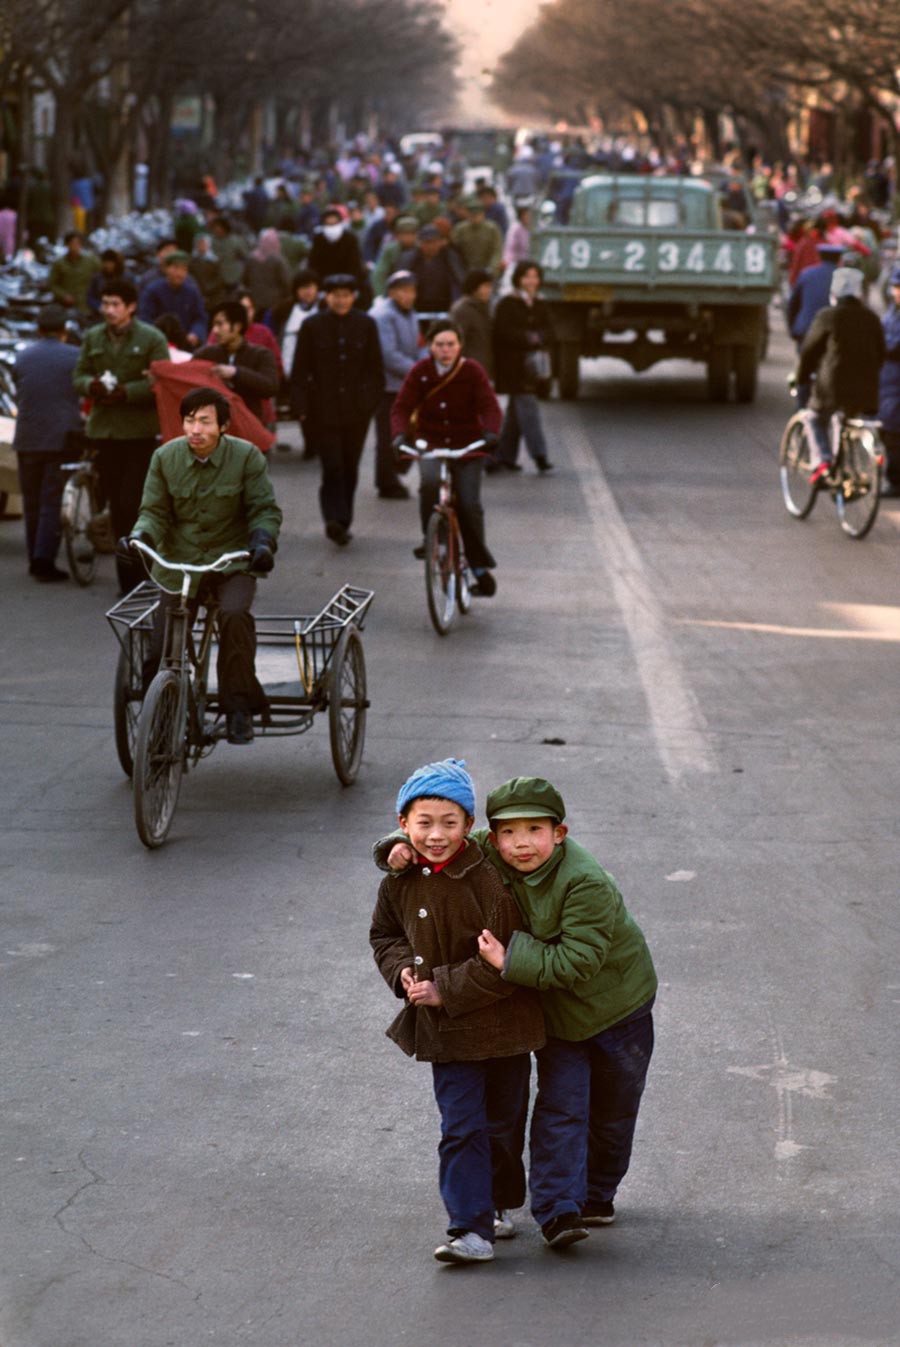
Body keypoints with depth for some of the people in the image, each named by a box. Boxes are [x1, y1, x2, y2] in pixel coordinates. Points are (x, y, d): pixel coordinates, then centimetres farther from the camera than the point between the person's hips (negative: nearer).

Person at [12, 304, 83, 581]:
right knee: (53, 501, -3)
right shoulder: (75, 357, -3)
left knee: (31, 501, 13)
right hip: (62, 438, -3)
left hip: (27, 439, 3)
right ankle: (44, 560, -10)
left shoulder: (22, 357, 7)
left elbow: (18, 394, 13)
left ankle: (35, 560, 16)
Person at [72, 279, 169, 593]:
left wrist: (127, 391, -19)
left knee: (133, 502, -13)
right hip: (104, 431, 5)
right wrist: (92, 386, -9)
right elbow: (78, 377, 14)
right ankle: (128, 575, 14)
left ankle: (134, 572, -7)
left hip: (140, 431, -5)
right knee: (116, 503, 7)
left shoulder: (151, 339, -2)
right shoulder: (92, 338, 13)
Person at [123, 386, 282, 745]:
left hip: (232, 564, -2)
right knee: (159, 652, -9)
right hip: (178, 564, 2)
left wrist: (263, 541, -23)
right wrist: (140, 534, -19)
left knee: (234, 614, -34)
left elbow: (265, 510, -3)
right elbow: (155, 511, 3)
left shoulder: (246, 457, -6)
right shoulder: (165, 458, 0)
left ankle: (239, 708, -21)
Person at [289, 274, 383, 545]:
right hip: (323, 410, -3)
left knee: (349, 468, 9)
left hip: (356, 410, 3)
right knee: (332, 466, -14)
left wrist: (370, 403, 0)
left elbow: (375, 369, 9)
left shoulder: (366, 325, 5)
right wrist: (301, 408, -7)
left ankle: (341, 522, 19)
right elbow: (300, 371, 1)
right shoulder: (312, 326, 0)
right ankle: (335, 520, -22)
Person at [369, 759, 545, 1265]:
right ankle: (473, 1229, -5)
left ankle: (498, 1204, 35)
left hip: (499, 1025, -3)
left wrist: (446, 989, -21)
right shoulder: (400, 882, -2)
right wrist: (404, 971, -6)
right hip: (445, 1030, 3)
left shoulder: (488, 881, -20)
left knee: (502, 1124, 14)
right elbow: (384, 935, 14)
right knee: (462, 1127, -4)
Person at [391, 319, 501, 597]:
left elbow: (490, 406, -13)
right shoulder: (420, 372, -4)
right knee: (430, 481, -32)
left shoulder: (472, 371, -6)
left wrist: (491, 433, -34)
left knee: (470, 505, -11)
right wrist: (400, 434, -28)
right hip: (430, 444, 1)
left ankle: (481, 568, 4)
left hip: (467, 447, 0)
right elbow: (402, 408, -8)